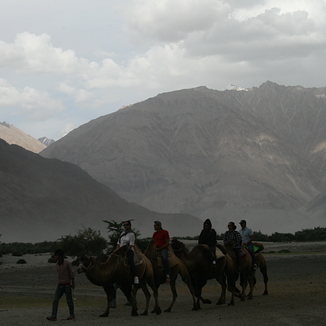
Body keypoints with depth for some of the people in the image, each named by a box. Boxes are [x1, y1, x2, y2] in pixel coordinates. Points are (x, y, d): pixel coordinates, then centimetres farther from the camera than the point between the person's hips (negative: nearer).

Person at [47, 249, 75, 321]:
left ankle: (72, 315, 12)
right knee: (55, 300, -7)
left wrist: (73, 283, -11)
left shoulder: (67, 263, -11)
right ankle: (53, 316, -11)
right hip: (60, 285, 6)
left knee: (69, 301, 0)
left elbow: (72, 273, -10)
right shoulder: (57, 264, 8)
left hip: (67, 285, -6)